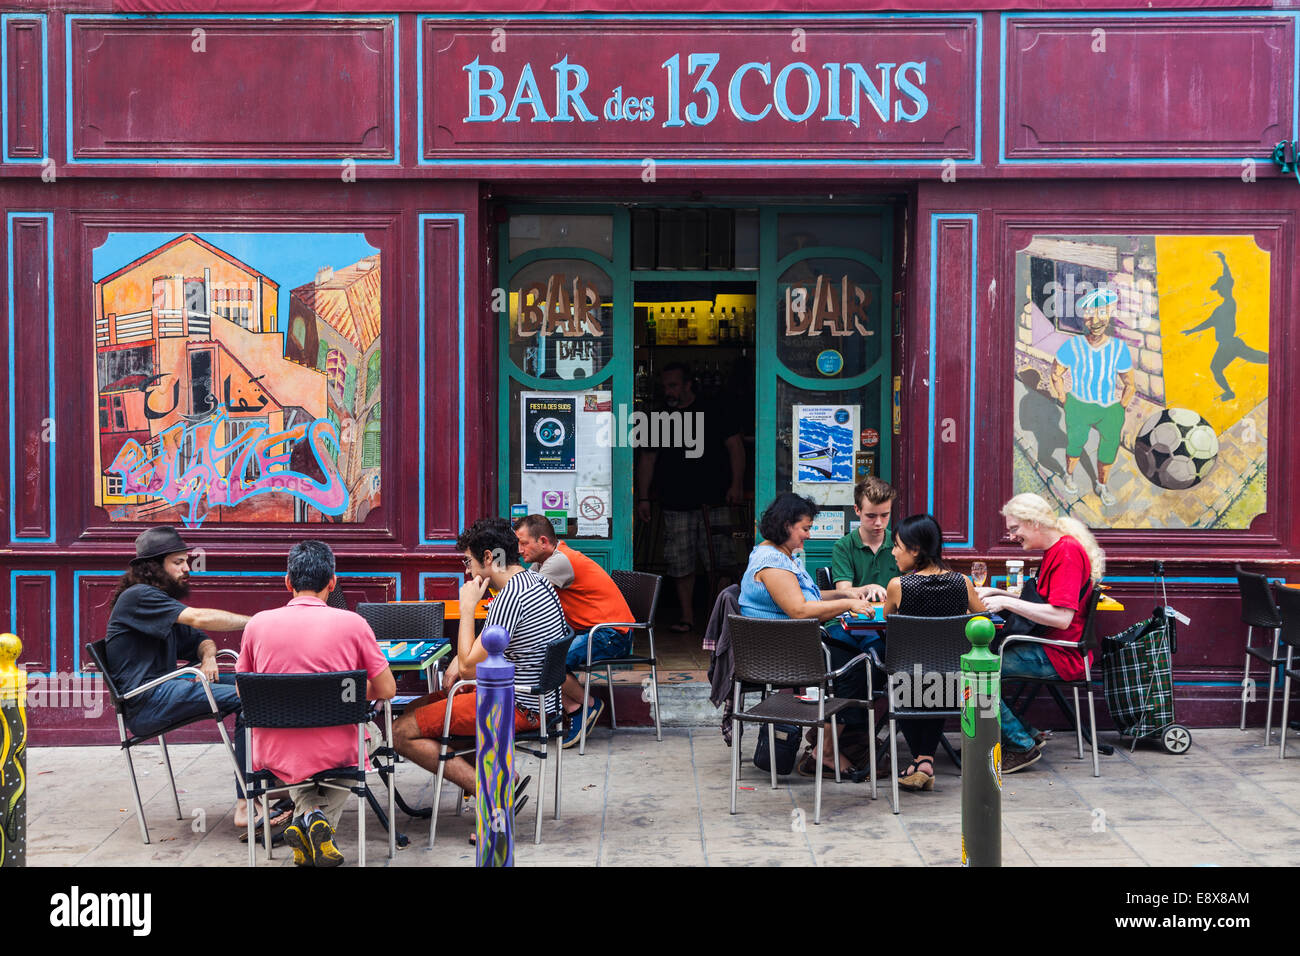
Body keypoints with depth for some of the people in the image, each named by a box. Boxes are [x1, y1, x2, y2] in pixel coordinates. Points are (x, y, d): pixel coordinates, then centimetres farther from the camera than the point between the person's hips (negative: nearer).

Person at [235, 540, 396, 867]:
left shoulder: (258, 623, -5)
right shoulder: (352, 623, -11)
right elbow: (386, 690, -4)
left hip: (274, 757, 2)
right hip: (335, 755, -2)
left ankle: (306, 813, 10)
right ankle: (323, 819, 9)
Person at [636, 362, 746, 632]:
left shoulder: (715, 412, 6)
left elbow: (735, 446, 3)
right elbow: (647, 459, 13)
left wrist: (737, 484, -7)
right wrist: (643, 497, 5)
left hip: (714, 502, -2)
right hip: (676, 506, 2)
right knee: (681, 563, 1)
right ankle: (687, 616, 11)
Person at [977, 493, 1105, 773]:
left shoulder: (1067, 552, -17)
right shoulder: (1055, 550, 16)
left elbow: (1061, 617, -26)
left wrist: (1007, 602, -22)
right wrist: (995, 593, 12)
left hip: (1059, 656, -11)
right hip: (1048, 648, 11)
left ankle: (1022, 745, -4)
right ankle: (1026, 734, 6)